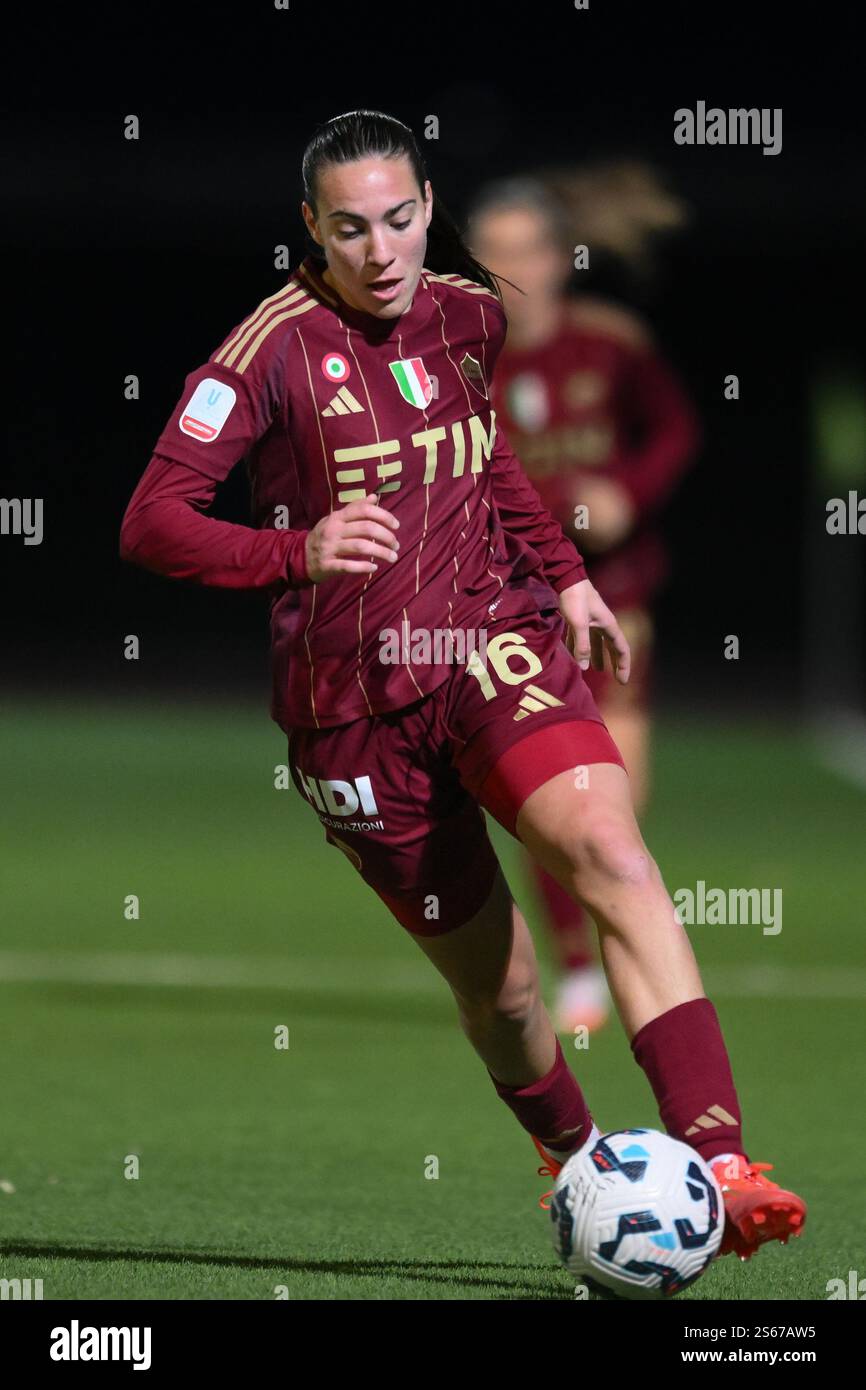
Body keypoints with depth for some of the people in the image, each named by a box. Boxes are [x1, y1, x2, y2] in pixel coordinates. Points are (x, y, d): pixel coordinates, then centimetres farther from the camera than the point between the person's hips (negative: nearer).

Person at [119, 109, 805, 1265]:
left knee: (609, 853, -27)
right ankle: (572, 1158, 37)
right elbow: (151, 524, -16)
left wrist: (563, 574, 18)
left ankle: (719, 1166, -37)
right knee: (496, 981, 4)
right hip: (353, 699, -2)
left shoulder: (469, 315, 6)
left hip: (492, 641, 2)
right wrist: (296, 552, -31)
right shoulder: (279, 347, -10)